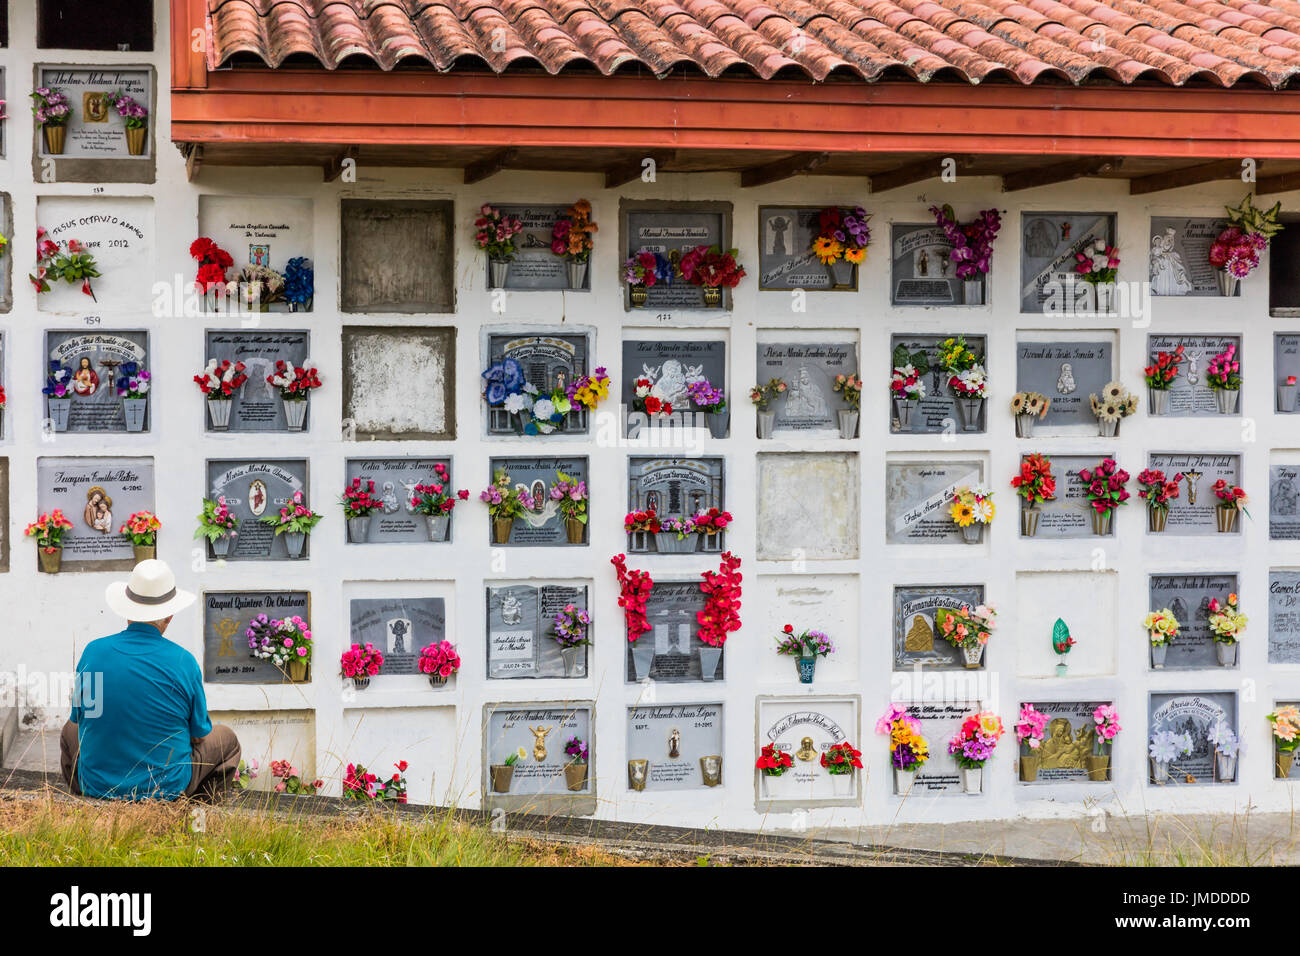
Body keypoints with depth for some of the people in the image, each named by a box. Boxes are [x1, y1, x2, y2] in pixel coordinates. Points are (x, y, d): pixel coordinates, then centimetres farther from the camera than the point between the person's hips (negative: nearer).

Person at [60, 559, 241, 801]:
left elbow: (78, 717, 5)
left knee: (70, 730, 34)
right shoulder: (184, 662, -16)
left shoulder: (93, 652, -10)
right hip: (167, 788, -2)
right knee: (226, 739, 23)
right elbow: (199, 734, -4)